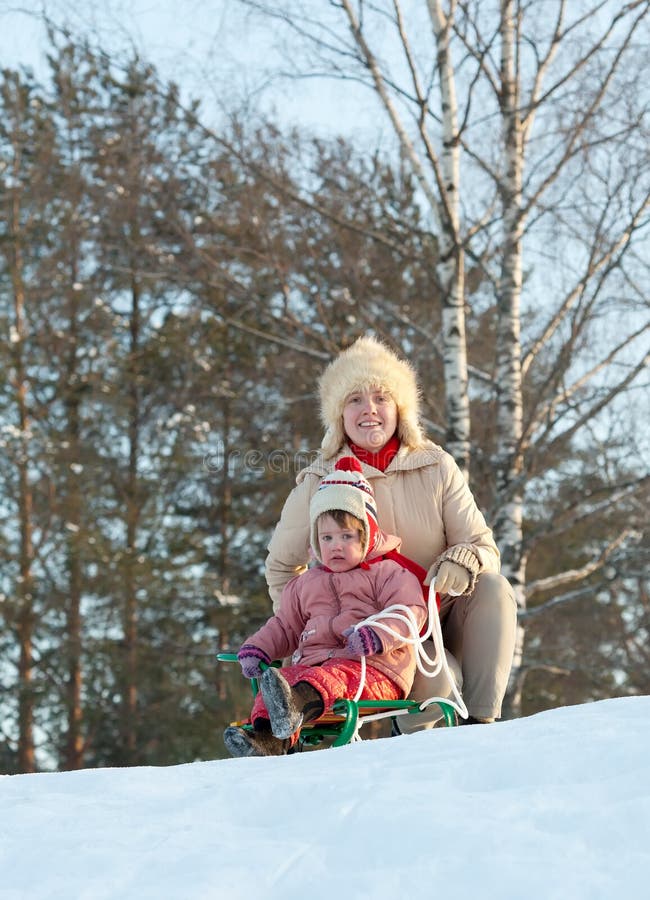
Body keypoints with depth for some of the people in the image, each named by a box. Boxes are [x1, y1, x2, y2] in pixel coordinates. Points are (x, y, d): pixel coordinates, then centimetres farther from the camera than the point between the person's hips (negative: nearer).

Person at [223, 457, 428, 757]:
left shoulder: (386, 572, 11)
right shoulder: (306, 584, 29)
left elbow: (410, 613, -3)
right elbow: (285, 625, 35)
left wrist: (376, 635, -23)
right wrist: (257, 647, 14)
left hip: (374, 670, -6)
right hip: (312, 662, 6)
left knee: (336, 676, -39)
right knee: (279, 680, -25)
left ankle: (297, 705, -72)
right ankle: (266, 738, -52)